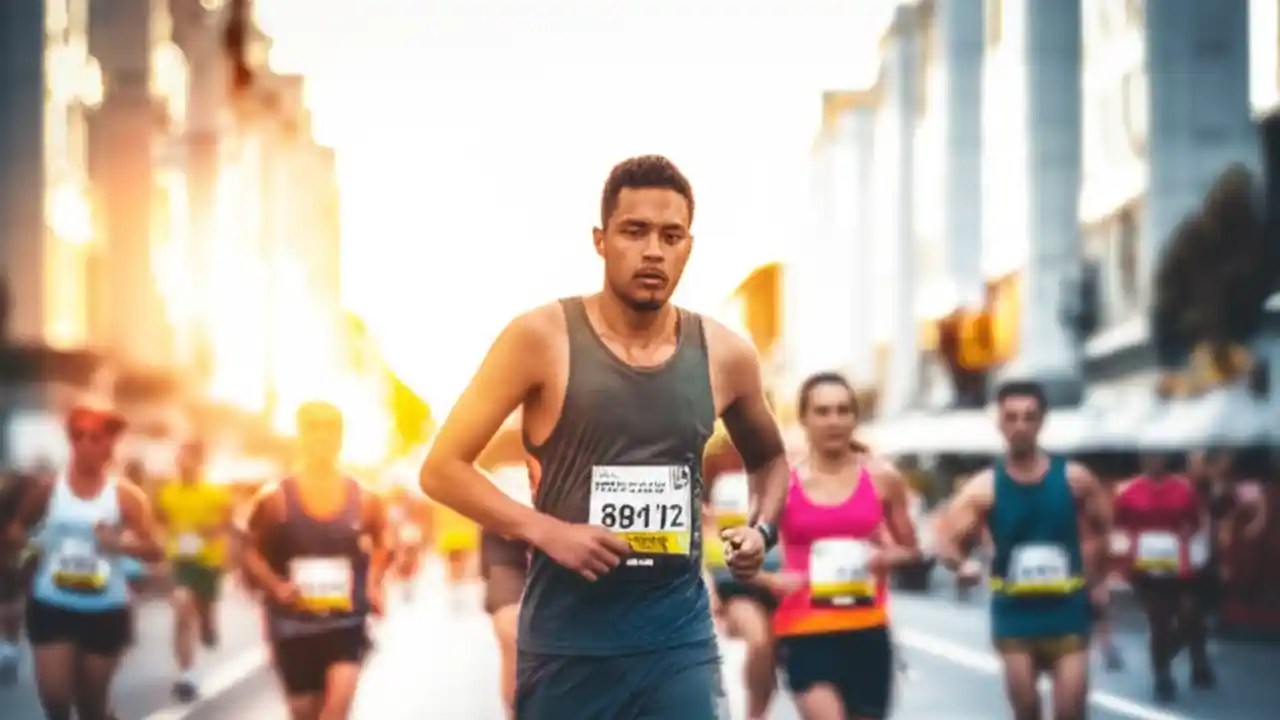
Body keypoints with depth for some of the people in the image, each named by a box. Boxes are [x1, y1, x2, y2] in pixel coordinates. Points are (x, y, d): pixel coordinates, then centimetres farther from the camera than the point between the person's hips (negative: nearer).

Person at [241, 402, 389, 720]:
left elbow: (381, 543, 17)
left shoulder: (364, 500, -1)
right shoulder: (275, 499, -7)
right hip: (294, 623, 0)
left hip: (346, 620, 0)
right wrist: (275, 585, -16)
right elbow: (251, 551, 1)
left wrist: (373, 584, 2)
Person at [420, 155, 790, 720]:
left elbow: (769, 459, 23)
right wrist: (547, 531, -18)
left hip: (679, 634, 2)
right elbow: (443, 469, -6)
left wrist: (761, 527, 2)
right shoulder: (541, 339, -7)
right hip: (566, 640, -2)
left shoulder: (723, 355, 3)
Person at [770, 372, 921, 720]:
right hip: (805, 631, -3)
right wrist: (772, 580, -14)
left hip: (867, 629, 3)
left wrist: (889, 557, -8)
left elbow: (910, 550, 14)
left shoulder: (883, 477, 3)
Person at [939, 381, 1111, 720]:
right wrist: (960, 563, -29)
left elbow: (1102, 531, 10)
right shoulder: (984, 487, -5)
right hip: (1015, 615, 0)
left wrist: (1097, 581, 7)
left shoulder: (1074, 479, -3)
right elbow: (950, 542, -8)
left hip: (1066, 612, 0)